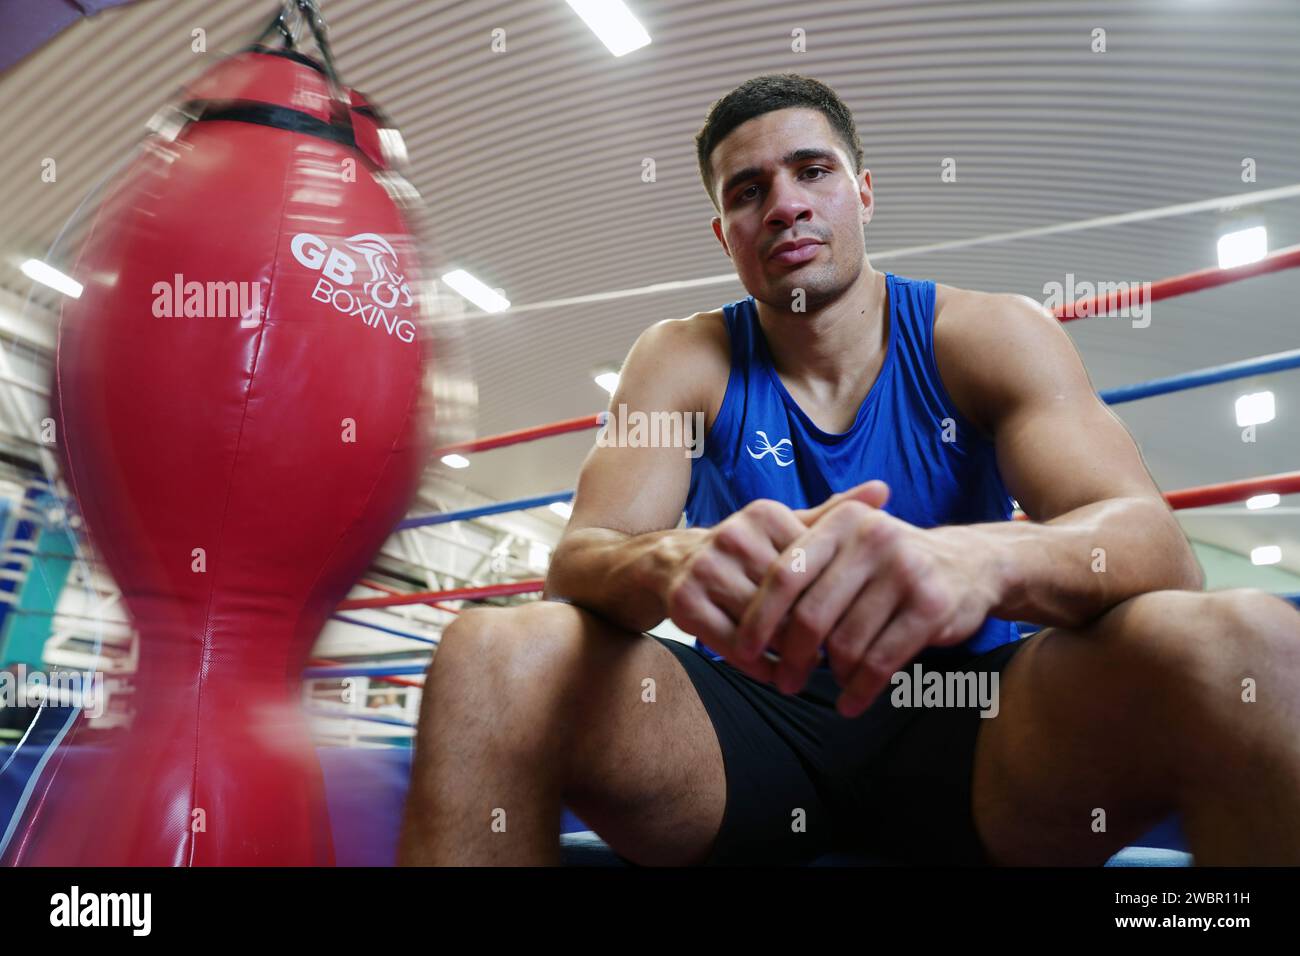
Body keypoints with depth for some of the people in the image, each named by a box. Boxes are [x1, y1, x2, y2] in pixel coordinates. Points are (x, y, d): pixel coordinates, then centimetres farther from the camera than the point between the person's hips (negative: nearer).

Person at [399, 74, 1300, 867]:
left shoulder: (989, 335, 0)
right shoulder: (684, 358, 3)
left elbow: (1155, 545, -14)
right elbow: (577, 560, -8)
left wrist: (980, 560, -38)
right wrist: (674, 566, -34)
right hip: (751, 724, 1)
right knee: (491, 657, -27)